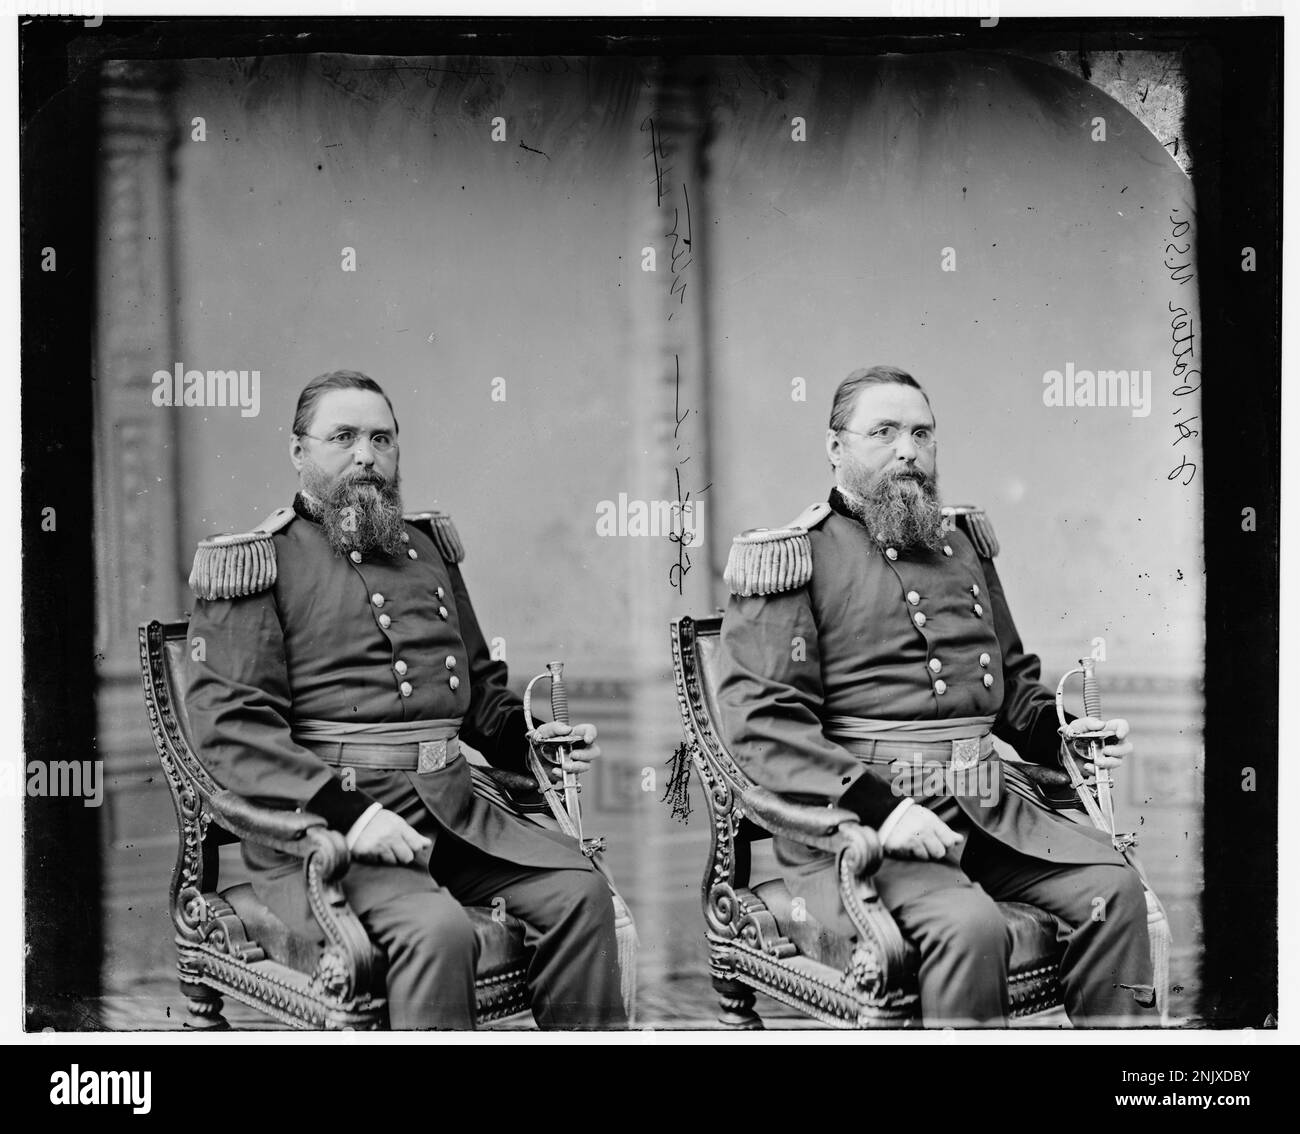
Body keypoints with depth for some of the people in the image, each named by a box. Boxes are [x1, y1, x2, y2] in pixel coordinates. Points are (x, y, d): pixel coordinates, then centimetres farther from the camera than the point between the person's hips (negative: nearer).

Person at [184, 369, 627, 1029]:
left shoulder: (428, 549, 21)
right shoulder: (257, 566, 0)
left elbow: (481, 685, 32)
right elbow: (231, 728, -10)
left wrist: (531, 741, 10)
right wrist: (347, 811, -22)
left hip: (452, 809, 6)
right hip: (320, 819, -6)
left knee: (579, 889, -15)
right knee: (437, 928, -31)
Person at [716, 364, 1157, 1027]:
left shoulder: (963, 549, 21)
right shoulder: (795, 558, -2)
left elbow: (1015, 683, 33)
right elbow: (762, 725, -11)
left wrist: (1065, 735, 10)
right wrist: (878, 805, -23)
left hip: (987, 808, 7)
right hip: (852, 817, -6)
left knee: (1113, 885, -14)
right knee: (969, 925, -30)